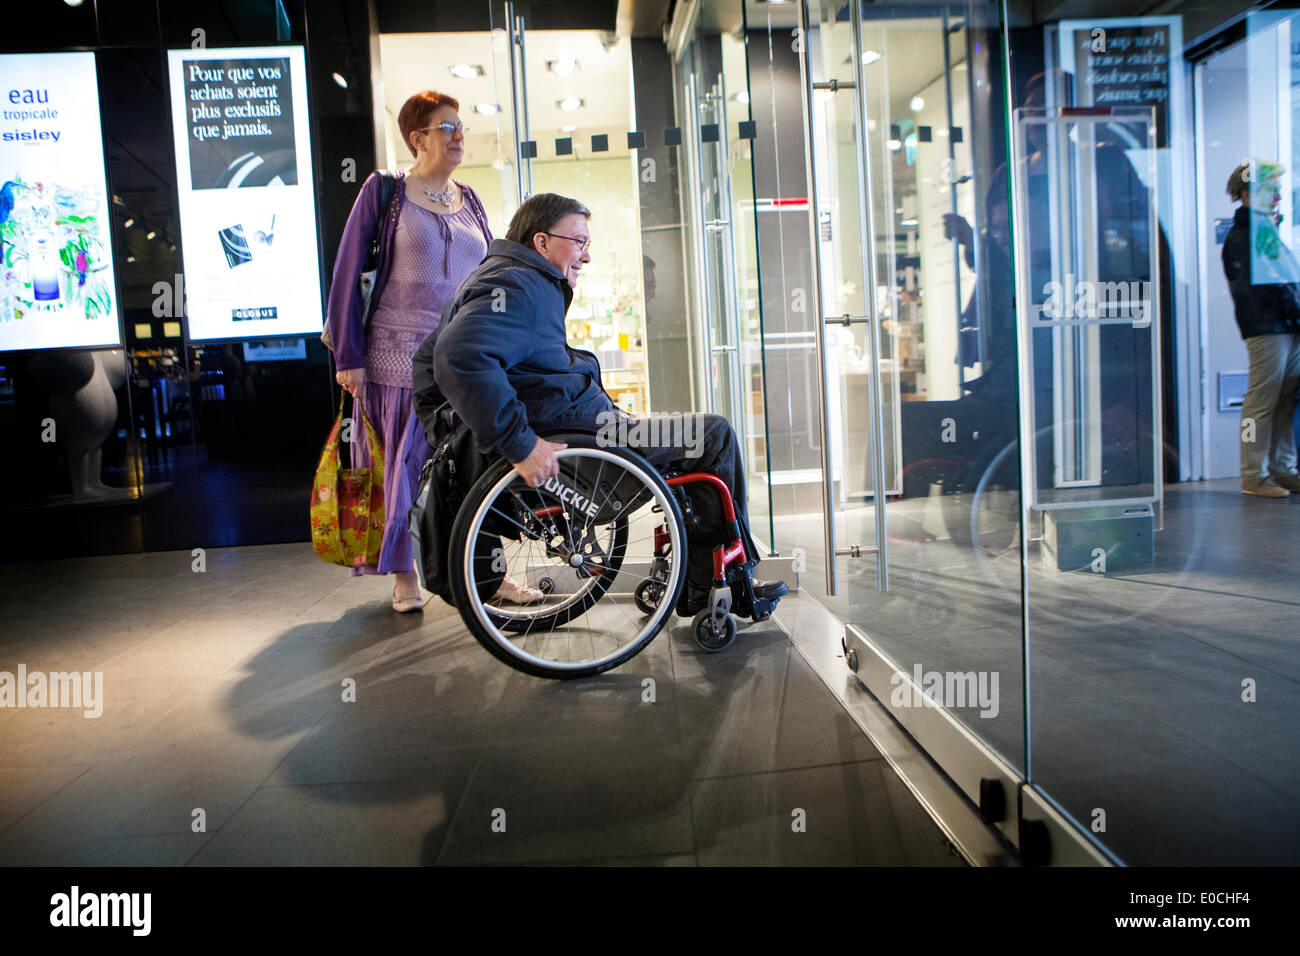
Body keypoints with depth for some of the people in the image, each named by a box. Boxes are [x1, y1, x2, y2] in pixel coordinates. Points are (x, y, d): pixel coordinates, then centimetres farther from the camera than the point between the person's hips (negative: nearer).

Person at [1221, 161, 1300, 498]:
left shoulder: (1269, 230, 23)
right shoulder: (1239, 236, -5)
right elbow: (1260, 286, -13)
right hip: (1266, 329, -9)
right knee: (1262, 402, -7)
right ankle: (1254, 476, -2)